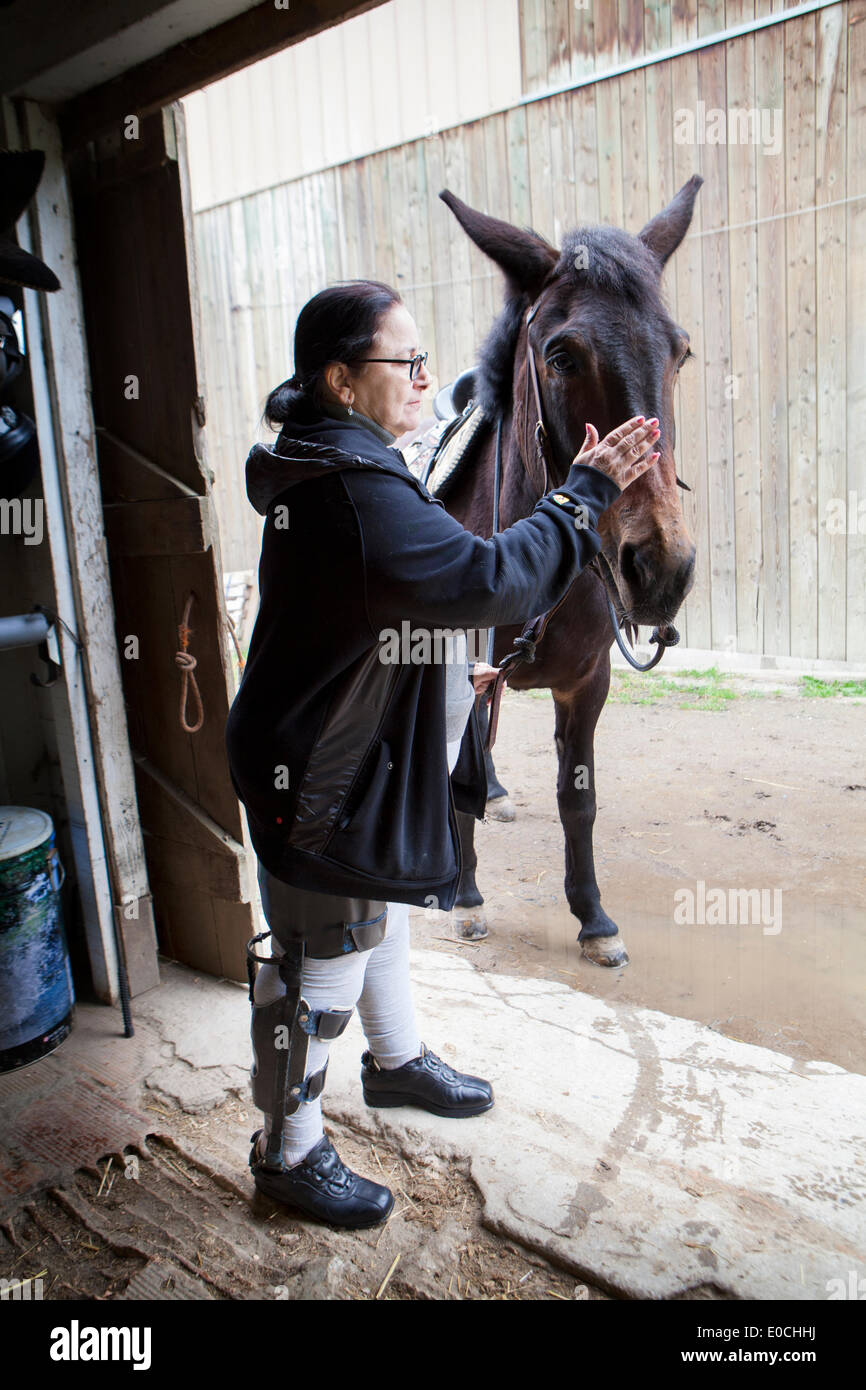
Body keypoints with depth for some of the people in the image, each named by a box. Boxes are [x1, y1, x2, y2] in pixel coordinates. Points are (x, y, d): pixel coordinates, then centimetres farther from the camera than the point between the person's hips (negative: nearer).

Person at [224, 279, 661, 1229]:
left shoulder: (328, 464, 8)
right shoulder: (355, 488, -28)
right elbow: (485, 579, -34)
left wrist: (448, 678, 18)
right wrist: (585, 494, -23)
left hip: (348, 748, 11)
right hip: (322, 779, -11)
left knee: (380, 912, 26)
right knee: (320, 962, 6)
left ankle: (397, 1061, 50)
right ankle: (289, 1150, 28)